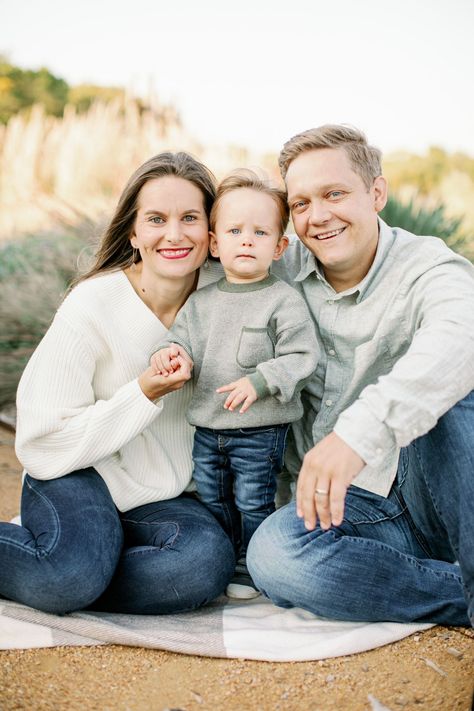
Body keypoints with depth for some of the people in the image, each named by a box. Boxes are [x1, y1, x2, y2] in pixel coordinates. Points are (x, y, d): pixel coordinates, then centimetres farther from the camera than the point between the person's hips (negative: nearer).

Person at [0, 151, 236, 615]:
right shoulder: (91, 307, -17)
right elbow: (41, 445, -16)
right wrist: (143, 394, -23)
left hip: (163, 497, 4)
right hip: (77, 475, -4)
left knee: (208, 562, -27)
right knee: (74, 574, -35)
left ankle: (58, 592, -10)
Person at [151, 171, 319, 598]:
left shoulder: (284, 301, -11)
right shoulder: (201, 301, 5)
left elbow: (301, 357, -15)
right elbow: (183, 337, 8)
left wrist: (260, 382, -27)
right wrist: (171, 353, -15)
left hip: (261, 430, -5)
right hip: (207, 427, 6)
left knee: (253, 503, 6)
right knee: (212, 503, 18)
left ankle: (251, 570, 25)